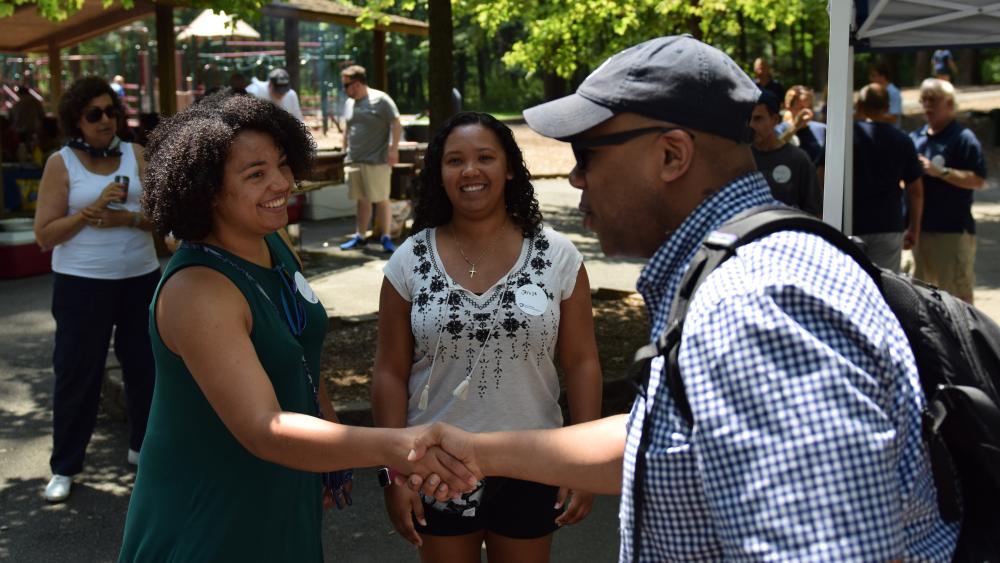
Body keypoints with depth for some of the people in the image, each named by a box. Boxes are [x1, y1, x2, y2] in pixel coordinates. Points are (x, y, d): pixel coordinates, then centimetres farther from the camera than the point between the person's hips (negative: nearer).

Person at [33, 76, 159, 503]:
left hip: (141, 278, 3)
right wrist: (92, 210, -19)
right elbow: (44, 235, -8)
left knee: (144, 365, 13)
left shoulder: (136, 155, 2)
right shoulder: (61, 163, -5)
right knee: (77, 372, 3)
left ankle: (144, 445, 32)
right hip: (82, 284, -3)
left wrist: (128, 218, -17)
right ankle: (64, 467, 16)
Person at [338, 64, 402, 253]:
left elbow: (396, 125, -10)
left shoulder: (380, 99, -7)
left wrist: (393, 148, -16)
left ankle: (386, 237, 6)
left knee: (381, 200, -2)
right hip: (354, 161, 6)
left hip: (377, 161, -6)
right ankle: (360, 236, 18)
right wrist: (344, 151, 20)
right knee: (362, 200, 11)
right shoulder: (349, 103, 15)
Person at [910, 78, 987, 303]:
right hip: (920, 226, 7)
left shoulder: (963, 138, -8)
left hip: (953, 229, -7)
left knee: (956, 293, -5)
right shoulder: (915, 138, 12)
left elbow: (979, 180, -16)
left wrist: (940, 172, -21)